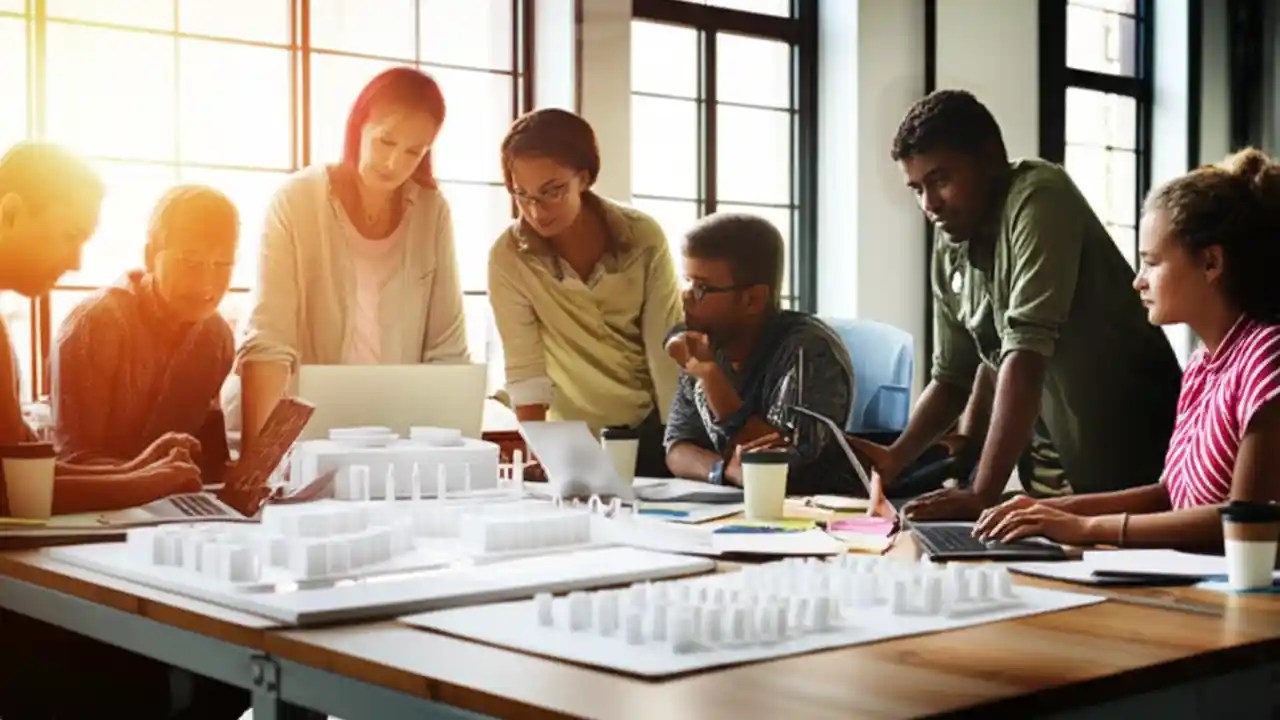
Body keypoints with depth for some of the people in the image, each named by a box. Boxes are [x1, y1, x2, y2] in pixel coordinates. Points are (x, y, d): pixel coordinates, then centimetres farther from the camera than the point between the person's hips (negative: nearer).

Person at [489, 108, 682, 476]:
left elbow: (666, 353, -11)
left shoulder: (643, 239, -14)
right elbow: (524, 370, -16)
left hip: (651, 431, 0)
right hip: (576, 439, 0)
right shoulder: (509, 257, -16)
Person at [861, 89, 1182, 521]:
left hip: (1140, 457, -6)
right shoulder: (950, 252, 5)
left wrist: (983, 494, -31)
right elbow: (951, 377, 13)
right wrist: (896, 457, -4)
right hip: (1076, 472, 7)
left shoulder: (1038, 197, -19)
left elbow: (1025, 355, -27)